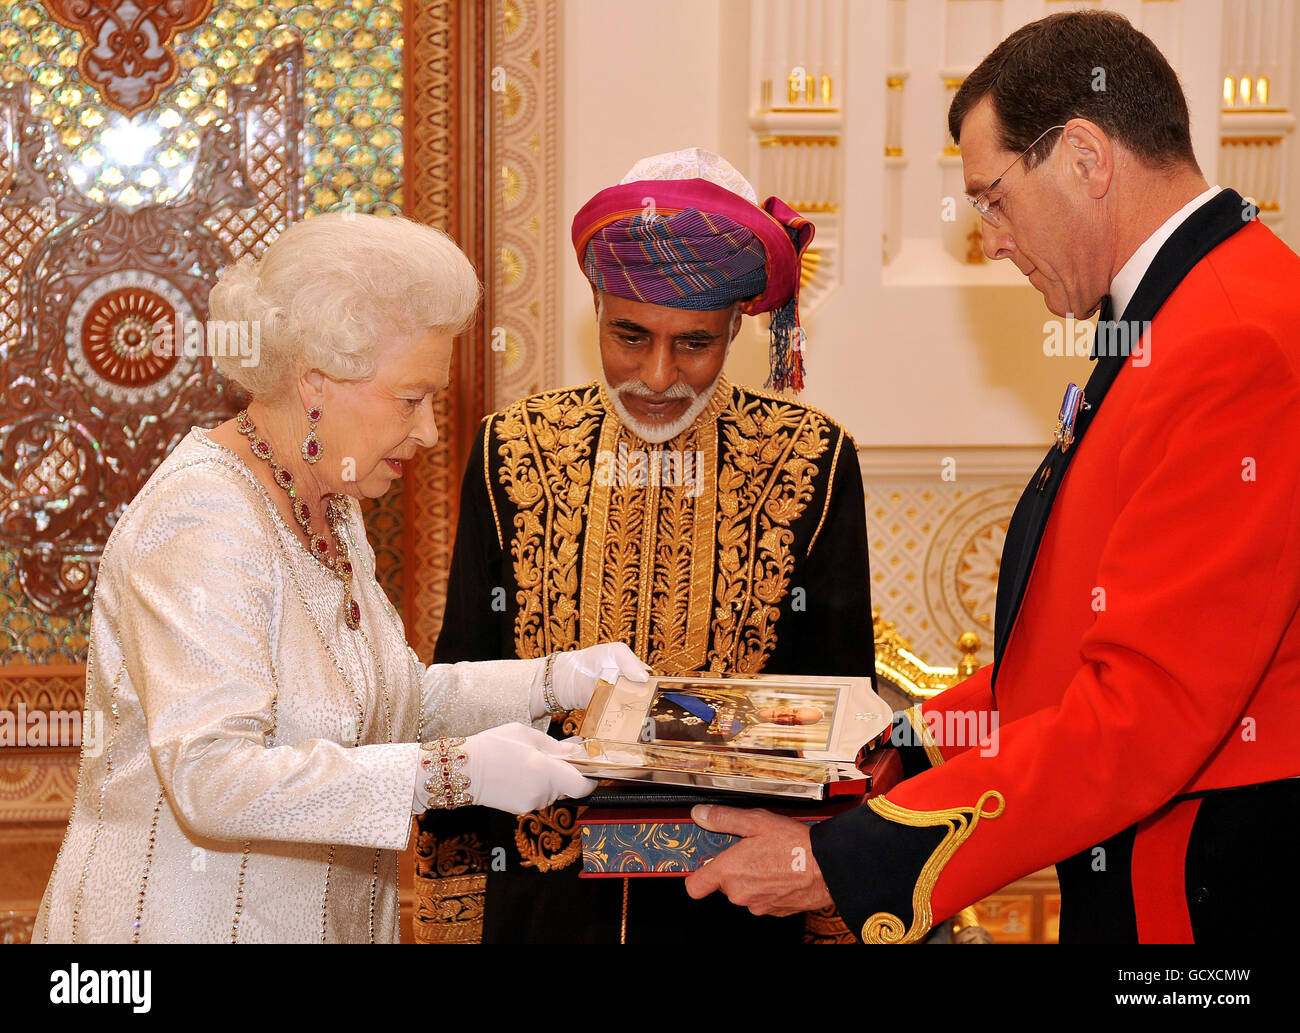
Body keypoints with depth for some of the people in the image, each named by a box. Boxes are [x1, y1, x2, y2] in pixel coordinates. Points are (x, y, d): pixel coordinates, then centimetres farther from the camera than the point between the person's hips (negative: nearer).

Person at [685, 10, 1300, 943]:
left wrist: (846, 861, -22)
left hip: (1197, 898, -9)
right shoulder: (1184, 317, 12)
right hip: (1120, 869, 9)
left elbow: (1146, 714, -25)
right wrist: (906, 744, 9)